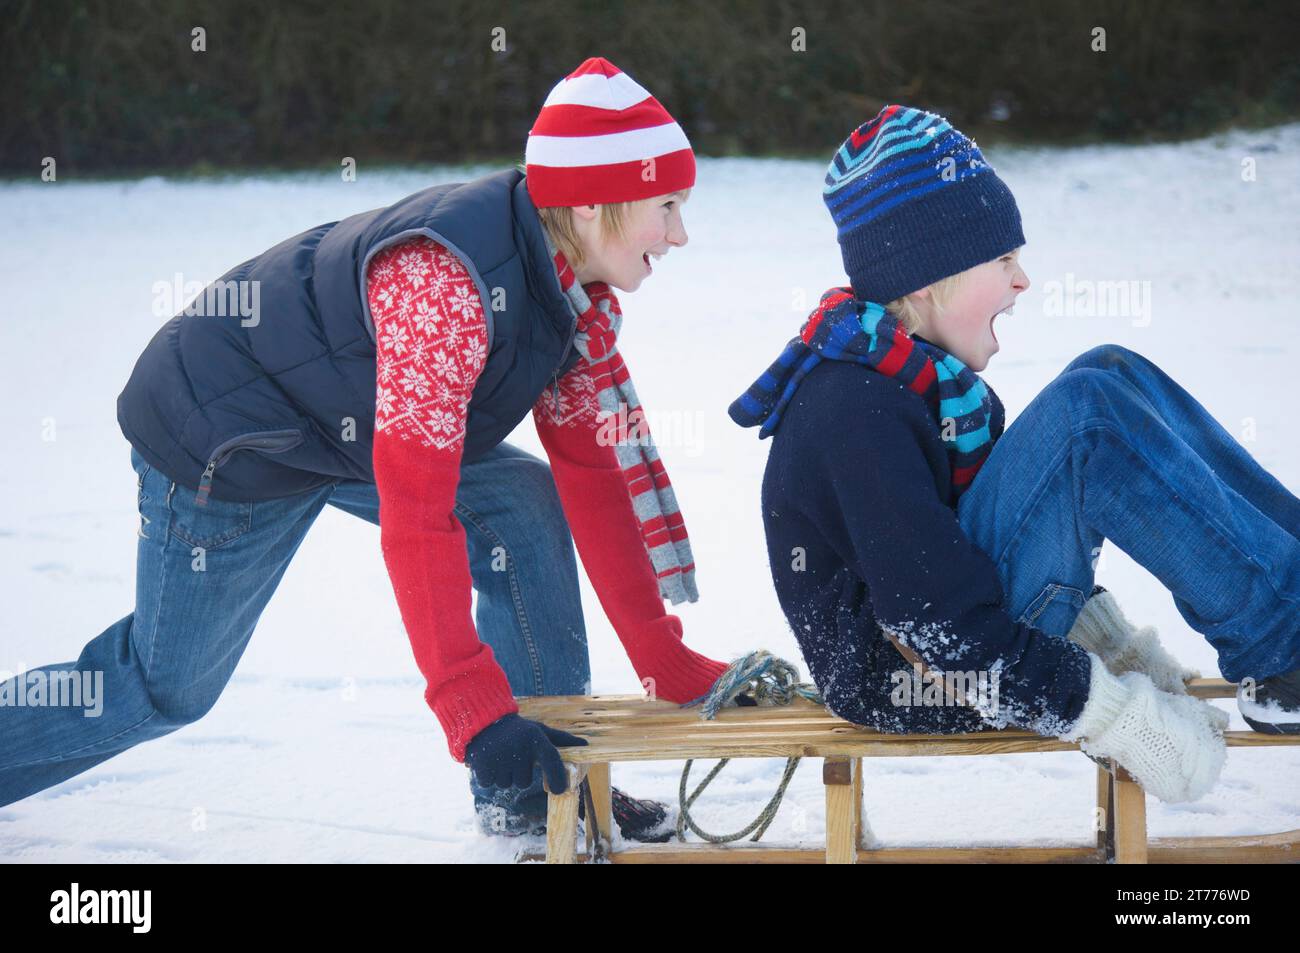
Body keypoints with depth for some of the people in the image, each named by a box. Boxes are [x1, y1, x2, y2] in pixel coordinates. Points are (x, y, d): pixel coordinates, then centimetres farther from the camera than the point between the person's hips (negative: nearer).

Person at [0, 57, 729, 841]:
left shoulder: (581, 287, -10)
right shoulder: (441, 278, -38)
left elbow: (591, 467, -5)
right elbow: (414, 511, -41)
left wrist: (662, 659, -9)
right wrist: (475, 711, -43)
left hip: (350, 425, 8)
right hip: (224, 435, -8)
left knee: (528, 510, -6)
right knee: (166, 687, 2)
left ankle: (530, 790, 0)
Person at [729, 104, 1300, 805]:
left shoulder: (905, 369, 9)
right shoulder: (854, 412, -23)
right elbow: (942, 621, -28)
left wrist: (1115, 642, 12)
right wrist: (1117, 717, -25)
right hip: (910, 684, -10)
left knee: (1112, 376, 2)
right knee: (1086, 413, -23)